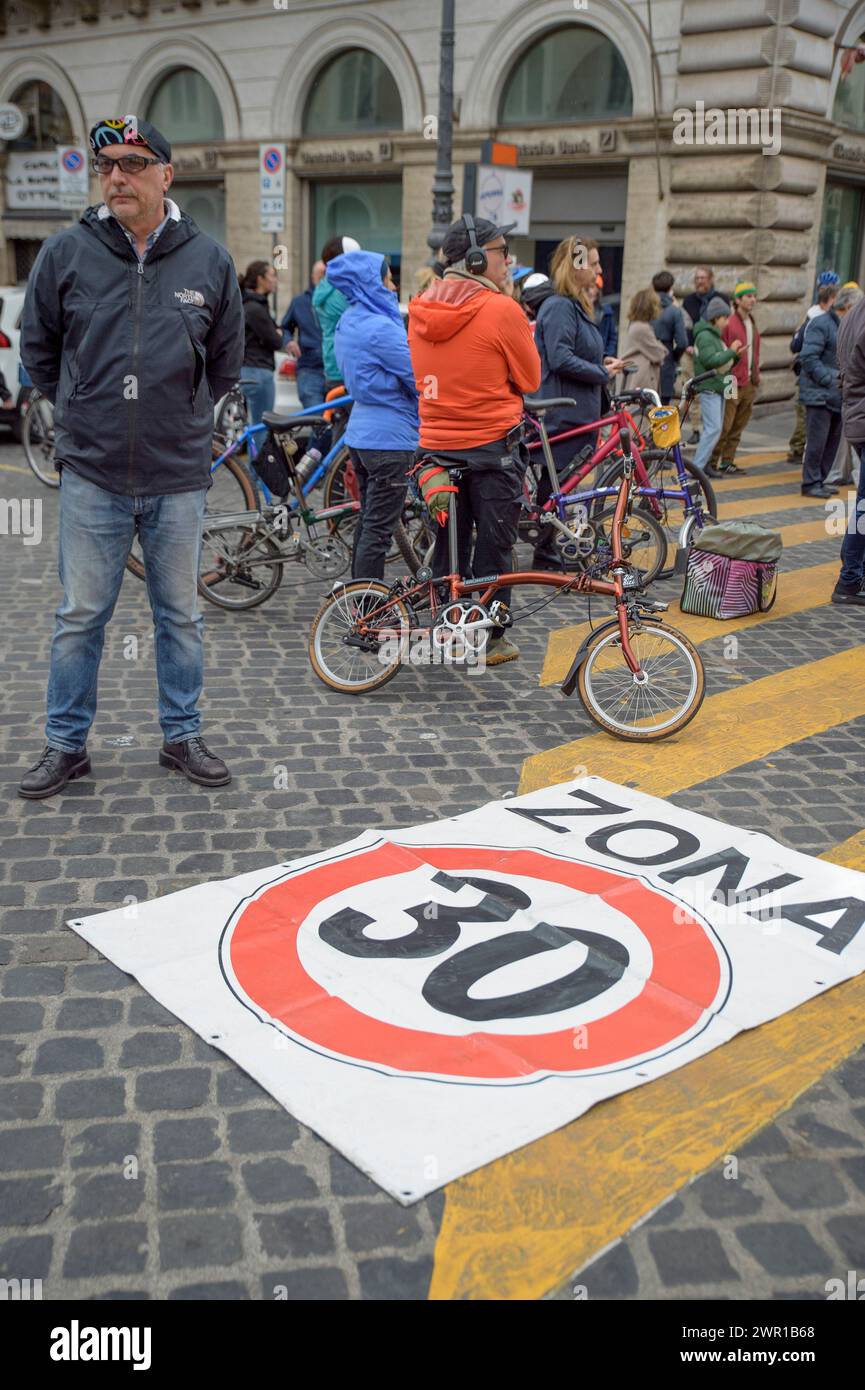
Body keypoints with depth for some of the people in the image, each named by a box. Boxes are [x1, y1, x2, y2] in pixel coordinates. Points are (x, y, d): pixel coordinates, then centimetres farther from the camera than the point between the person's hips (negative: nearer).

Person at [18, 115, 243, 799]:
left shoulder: (209, 260, 2)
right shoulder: (66, 252, -1)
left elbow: (226, 359, 14)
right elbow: (38, 349, 11)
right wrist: (85, 411, 11)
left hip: (179, 478, 1)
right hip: (91, 474, 0)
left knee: (180, 615, 11)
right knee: (80, 617, 6)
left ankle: (183, 736, 25)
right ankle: (67, 744, 19)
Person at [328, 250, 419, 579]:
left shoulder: (348, 322, 12)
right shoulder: (380, 327, -18)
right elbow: (419, 378, -15)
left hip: (360, 433, 10)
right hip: (389, 438, -10)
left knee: (368, 523, 17)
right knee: (379, 531, -5)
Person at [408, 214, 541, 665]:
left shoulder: (420, 310, 2)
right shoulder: (501, 309, -16)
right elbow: (530, 378, -6)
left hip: (437, 442, 5)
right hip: (493, 445, -5)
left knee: (447, 543, 15)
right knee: (493, 544, 6)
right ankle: (489, 639, 14)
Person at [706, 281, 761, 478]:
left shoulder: (752, 323, 15)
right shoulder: (729, 323, -10)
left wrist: (756, 374, 17)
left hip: (749, 383, 8)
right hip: (734, 383, -8)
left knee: (738, 426, 11)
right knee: (724, 426, -8)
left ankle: (727, 462, 17)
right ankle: (711, 463, -3)